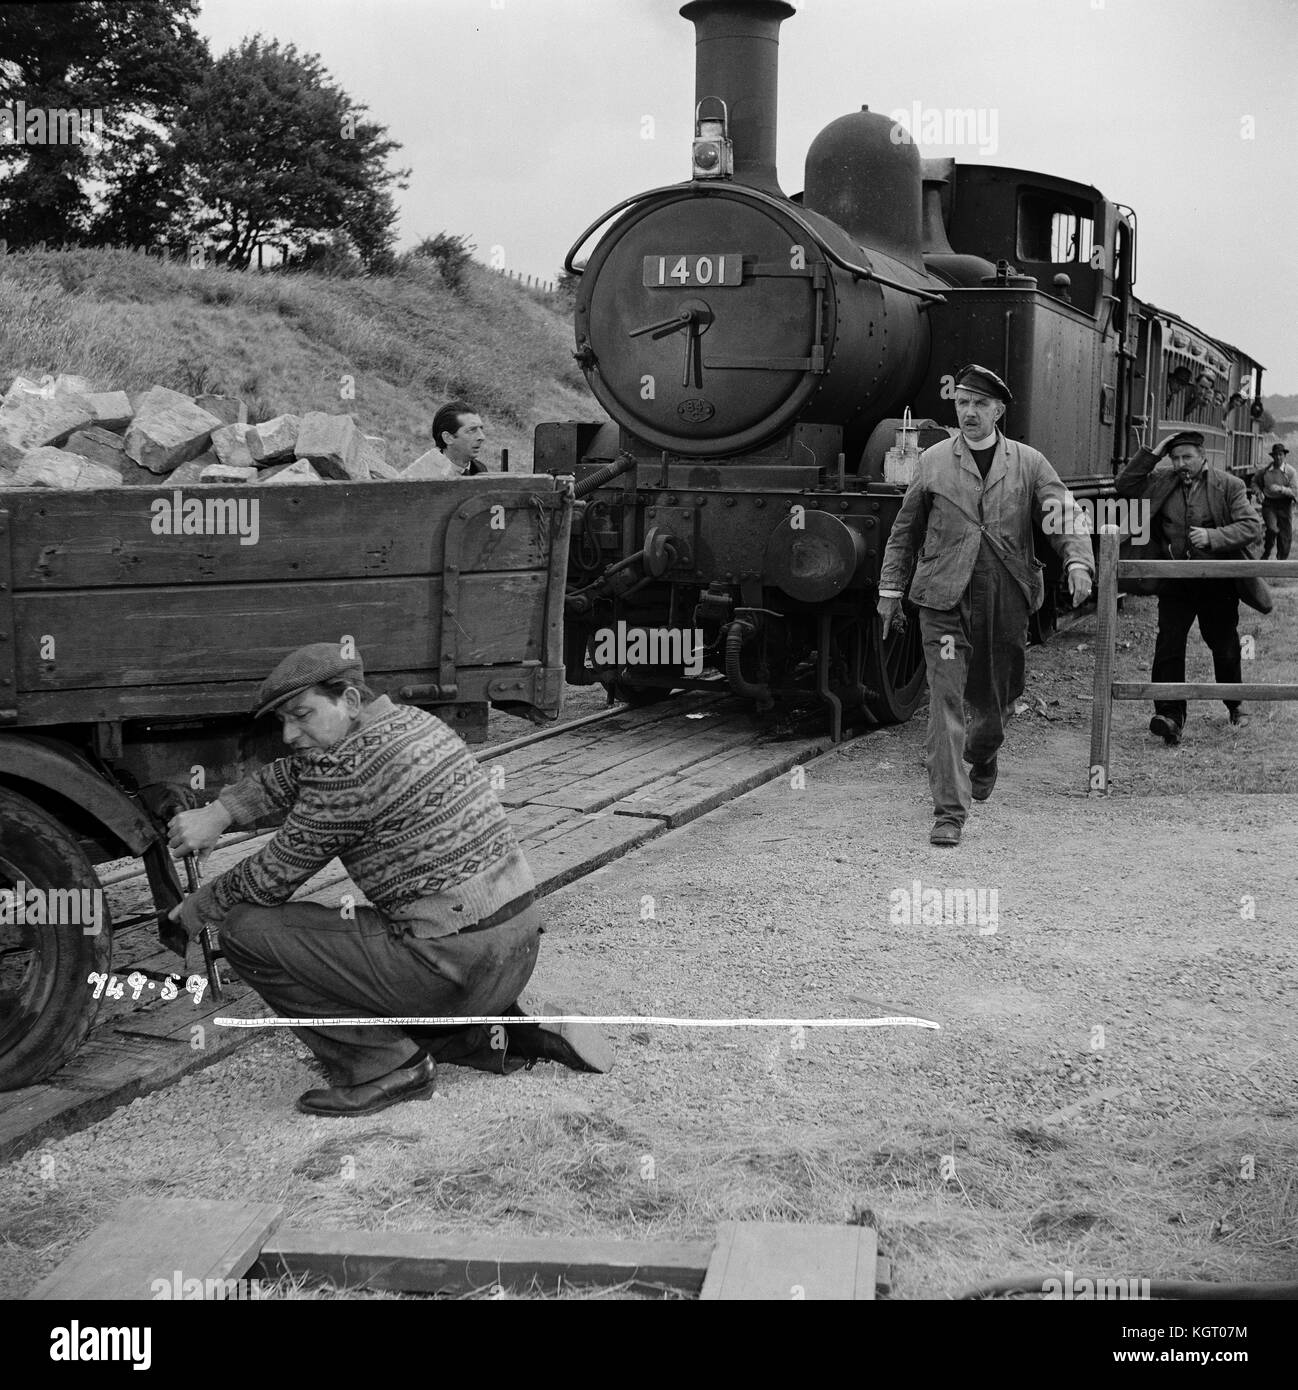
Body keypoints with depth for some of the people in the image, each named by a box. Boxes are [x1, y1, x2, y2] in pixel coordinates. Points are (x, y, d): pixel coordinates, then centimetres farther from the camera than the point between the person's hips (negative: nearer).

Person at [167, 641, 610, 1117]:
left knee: (246, 930, -6)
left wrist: (198, 908, 11)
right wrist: (219, 812, 8)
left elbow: (272, 878, -6)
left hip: (458, 966, -9)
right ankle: (511, 1032, 17)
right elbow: (293, 773, 21)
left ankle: (382, 1066, -2)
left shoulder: (351, 766, -16)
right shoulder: (409, 720, 11)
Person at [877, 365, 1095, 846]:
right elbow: (905, 531, 12)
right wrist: (890, 590, 11)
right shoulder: (933, 461, 6)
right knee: (946, 700, -10)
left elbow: (1066, 514, -3)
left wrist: (1078, 562, -22)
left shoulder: (1028, 463, 6)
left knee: (995, 700, 15)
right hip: (944, 601, -1)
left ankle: (982, 757, 49)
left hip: (1006, 602, 2)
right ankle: (949, 811, -7)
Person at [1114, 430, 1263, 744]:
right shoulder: (1161, 483, 2)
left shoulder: (1228, 486, -6)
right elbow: (1123, 486, -1)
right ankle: (1171, 716, -13)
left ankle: (1235, 705, 37)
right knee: (1168, 644, -12)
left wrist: (1212, 536, -25)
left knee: (1225, 646, 13)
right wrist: (1152, 455, -8)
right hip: (1175, 581, 1)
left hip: (1218, 581, -1)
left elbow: (1252, 527, -11)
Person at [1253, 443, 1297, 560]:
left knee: (1285, 535, 4)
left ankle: (1282, 559, 23)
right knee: (1273, 529, -21)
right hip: (1268, 503, -1)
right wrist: (1258, 491, -1)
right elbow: (1255, 482, 18)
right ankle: (1266, 554, 4)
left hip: (1284, 505, 1)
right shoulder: (1264, 470, -1)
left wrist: (1281, 489, -24)